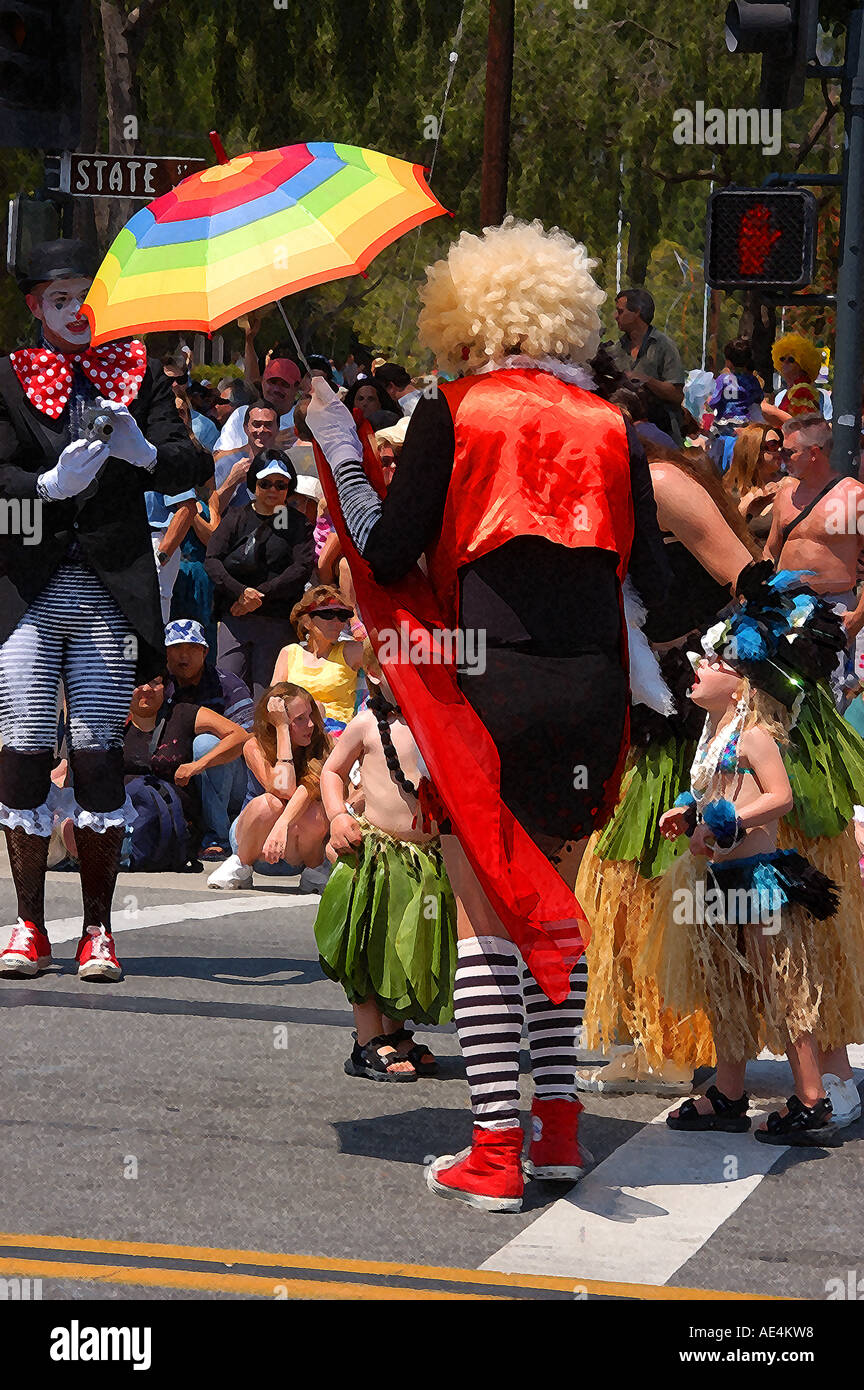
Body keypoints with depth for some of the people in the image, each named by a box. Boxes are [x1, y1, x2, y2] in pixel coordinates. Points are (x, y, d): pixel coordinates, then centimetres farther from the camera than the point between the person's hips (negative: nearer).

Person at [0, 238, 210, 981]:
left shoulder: (136, 371, 10)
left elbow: (191, 467, 2)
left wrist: (142, 452, -19)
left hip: (109, 595, 0)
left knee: (99, 756, -3)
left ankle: (98, 927, 6)